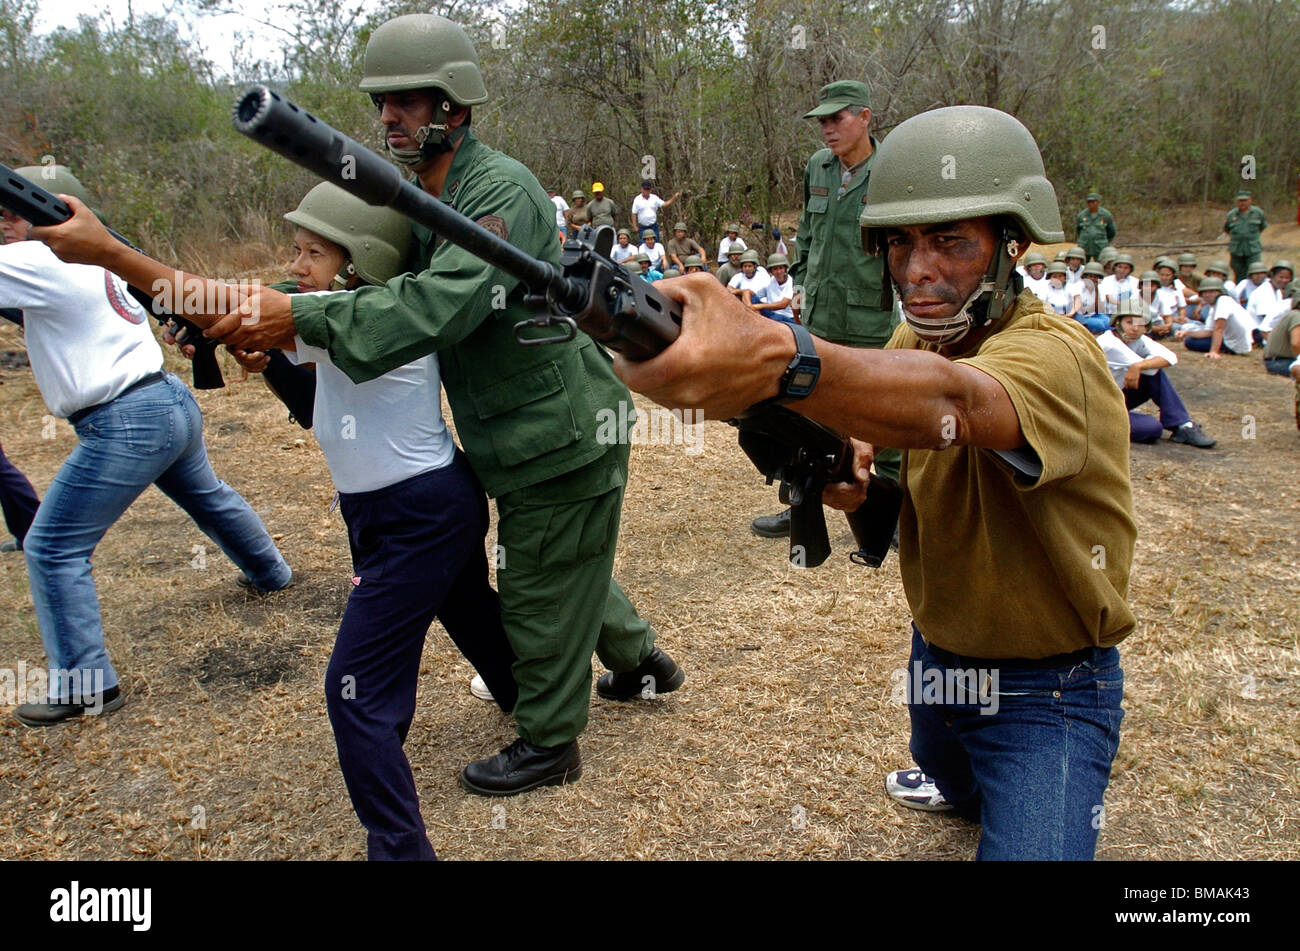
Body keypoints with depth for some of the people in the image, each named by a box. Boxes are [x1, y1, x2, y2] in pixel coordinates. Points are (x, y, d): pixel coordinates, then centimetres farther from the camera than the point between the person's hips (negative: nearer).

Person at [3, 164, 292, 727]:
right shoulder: (95, 258, 11)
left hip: (125, 426, -9)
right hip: (172, 403, 9)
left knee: (51, 550, -2)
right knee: (207, 495, 32)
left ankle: (85, 685, 2)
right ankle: (271, 573, 55)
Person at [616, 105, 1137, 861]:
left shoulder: (1055, 355, -31)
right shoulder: (919, 336, -5)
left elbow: (949, 405, -52)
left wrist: (781, 359, -71)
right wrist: (851, 466, -25)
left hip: (1048, 691, -7)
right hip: (937, 655, 7)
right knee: (954, 784, 33)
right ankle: (967, 790, 66)